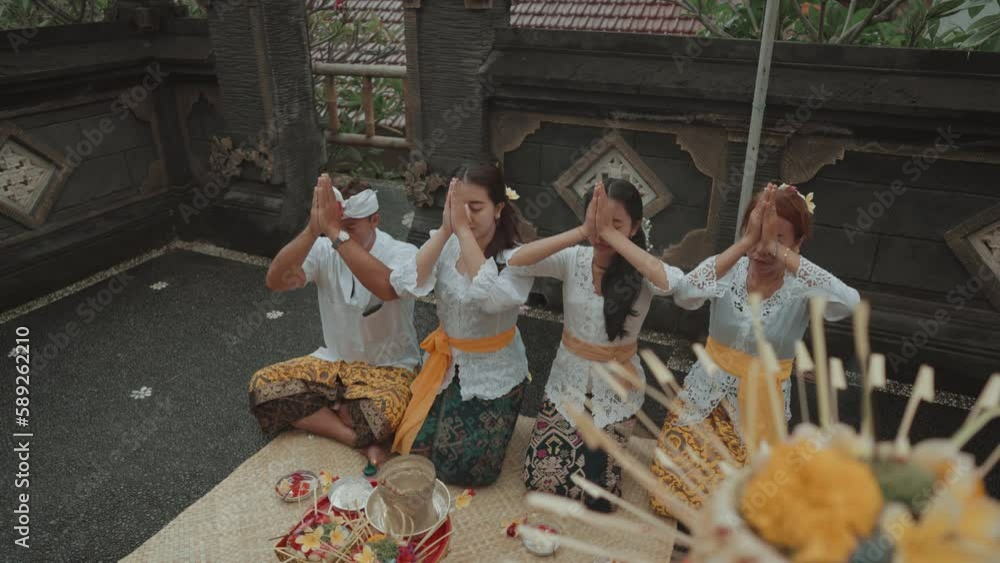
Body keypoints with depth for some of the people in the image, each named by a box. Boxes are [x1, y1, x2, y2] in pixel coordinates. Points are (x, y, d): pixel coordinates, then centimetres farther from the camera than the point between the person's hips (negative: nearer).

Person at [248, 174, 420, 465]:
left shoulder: (402, 253, -18)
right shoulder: (323, 250, -7)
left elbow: (387, 288, -42)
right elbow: (277, 281, -24)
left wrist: (335, 233, -43)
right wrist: (313, 230, -37)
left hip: (388, 368, -5)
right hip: (334, 361, 5)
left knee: (380, 416, -37)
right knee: (262, 386, -15)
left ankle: (316, 411, -5)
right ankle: (360, 439, -15)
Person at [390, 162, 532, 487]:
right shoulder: (446, 245, -5)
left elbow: (492, 298, -38)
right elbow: (411, 284, -21)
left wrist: (463, 230, -33)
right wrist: (445, 229, -26)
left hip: (493, 372, -4)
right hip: (445, 362, 4)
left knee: (464, 470, -5)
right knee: (416, 445, 1)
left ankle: (490, 420, 26)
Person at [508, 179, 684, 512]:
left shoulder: (641, 273, -16)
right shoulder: (573, 260, -11)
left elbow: (672, 282, -40)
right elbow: (516, 262, -26)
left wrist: (612, 235, -37)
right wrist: (582, 232, -32)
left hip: (616, 385, -2)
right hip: (569, 376, 2)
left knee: (594, 493, 2)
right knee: (540, 479, 3)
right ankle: (582, 438, 32)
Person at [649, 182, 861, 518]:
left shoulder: (804, 287, -19)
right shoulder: (729, 269, -17)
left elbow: (850, 304, -42)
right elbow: (684, 296, -38)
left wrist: (782, 253, -42)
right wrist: (745, 243, -42)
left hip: (761, 400, -1)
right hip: (708, 389, 1)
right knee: (677, 470, 13)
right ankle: (678, 512, 46)